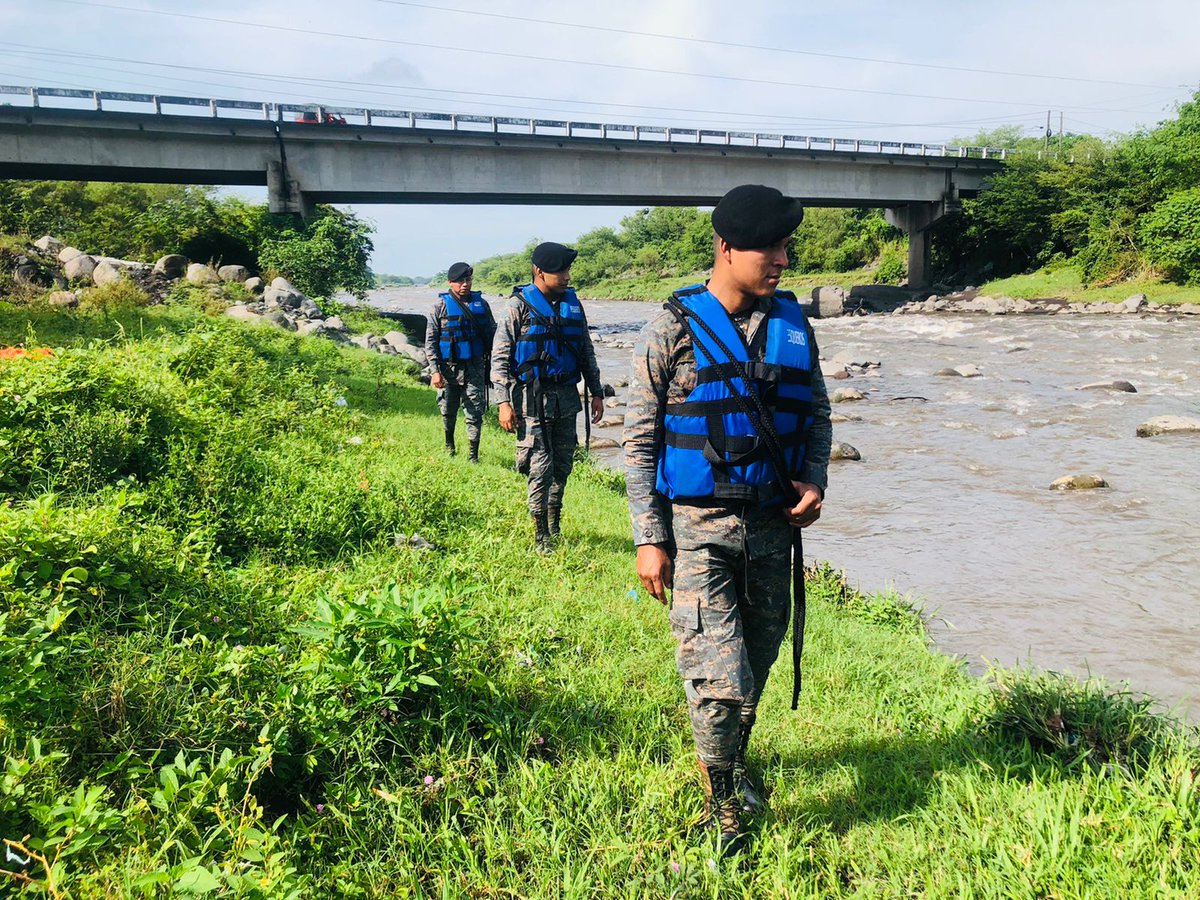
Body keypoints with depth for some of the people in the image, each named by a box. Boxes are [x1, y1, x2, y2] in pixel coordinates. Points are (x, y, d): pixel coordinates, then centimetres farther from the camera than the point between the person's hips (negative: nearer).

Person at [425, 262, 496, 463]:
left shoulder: (481, 303, 4)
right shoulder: (441, 305, -2)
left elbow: (492, 334, 10)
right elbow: (430, 340, -3)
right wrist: (435, 370, -10)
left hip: (474, 368, 1)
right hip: (449, 368, -1)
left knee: (475, 413, -2)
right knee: (448, 411, 13)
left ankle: (474, 456, 4)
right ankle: (449, 443, 38)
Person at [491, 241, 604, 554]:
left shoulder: (572, 303, 9)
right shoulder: (520, 306, -6)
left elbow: (586, 351, 17)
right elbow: (500, 356, -6)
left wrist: (596, 392, 14)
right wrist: (503, 402, -13)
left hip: (566, 398, 5)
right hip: (532, 399, -5)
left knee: (562, 465, 12)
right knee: (540, 468, -5)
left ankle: (555, 526, 30)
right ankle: (541, 536, 6)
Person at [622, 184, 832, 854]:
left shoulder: (792, 324, 6)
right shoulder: (674, 329, -7)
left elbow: (817, 413, 17)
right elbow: (641, 439, -6)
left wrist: (814, 479, -2)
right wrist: (650, 538, -9)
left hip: (772, 524, 5)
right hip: (698, 526, -5)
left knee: (759, 656, 18)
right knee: (719, 674, -9)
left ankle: (737, 763, 44)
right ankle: (722, 808, 13)